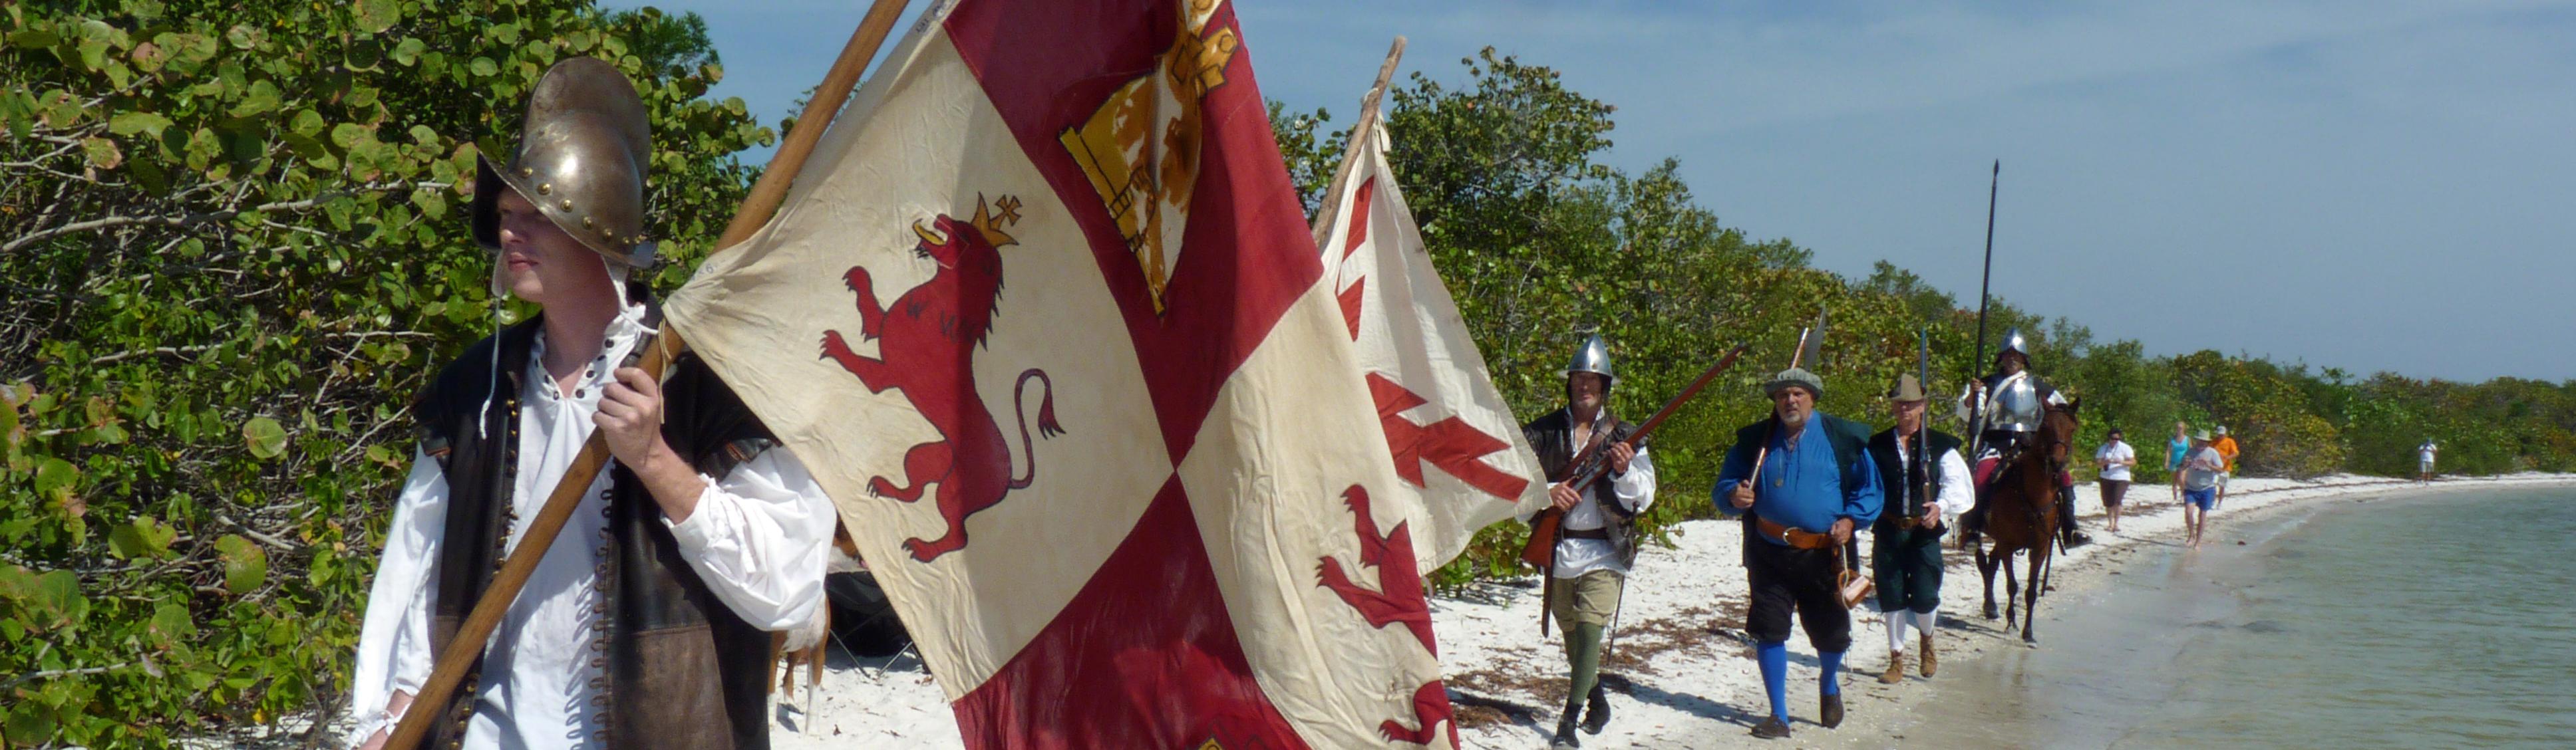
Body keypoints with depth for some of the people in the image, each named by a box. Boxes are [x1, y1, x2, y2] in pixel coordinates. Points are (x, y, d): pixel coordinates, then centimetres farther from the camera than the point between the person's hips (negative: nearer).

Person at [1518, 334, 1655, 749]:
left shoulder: (1624, 436, 4)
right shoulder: (1544, 431, 3)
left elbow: (1644, 496, 0)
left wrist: (1625, 471, -20)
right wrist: (1546, 493, -22)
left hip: (1605, 550, -2)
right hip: (1558, 548, 2)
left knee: (1590, 630, -15)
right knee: (1570, 633, 14)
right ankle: (1597, 699, 37)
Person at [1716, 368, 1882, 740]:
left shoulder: (1842, 438, 1)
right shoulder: (1753, 441, 6)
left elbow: (1870, 488, 7)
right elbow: (1723, 487, 11)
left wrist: (1850, 519, -10)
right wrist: (1734, 496, -13)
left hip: (1823, 555, -1)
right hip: (1770, 553, 1)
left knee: (1832, 634, 9)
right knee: (1769, 631, -3)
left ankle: (1829, 684, 44)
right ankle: (1779, 716, 10)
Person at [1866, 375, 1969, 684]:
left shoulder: (1940, 446, 3)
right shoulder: (1876, 446, 8)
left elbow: (1958, 485, -6)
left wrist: (1942, 505, -25)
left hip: (1925, 532, -2)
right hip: (1887, 532, 2)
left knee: (1924, 600, -5)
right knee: (1891, 598, 5)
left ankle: (1927, 639, 29)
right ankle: (1896, 660, 19)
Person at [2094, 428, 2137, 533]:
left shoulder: (2125, 448, 1)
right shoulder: (2104, 448, 10)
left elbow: (2133, 462, -4)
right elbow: (2097, 463, 7)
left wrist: (2121, 462, -21)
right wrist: (2104, 462, -16)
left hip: (2121, 478, -4)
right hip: (2106, 478, 4)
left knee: (2117, 501, -19)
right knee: (2108, 503, 5)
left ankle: (2116, 524, -17)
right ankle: (2111, 523, 20)